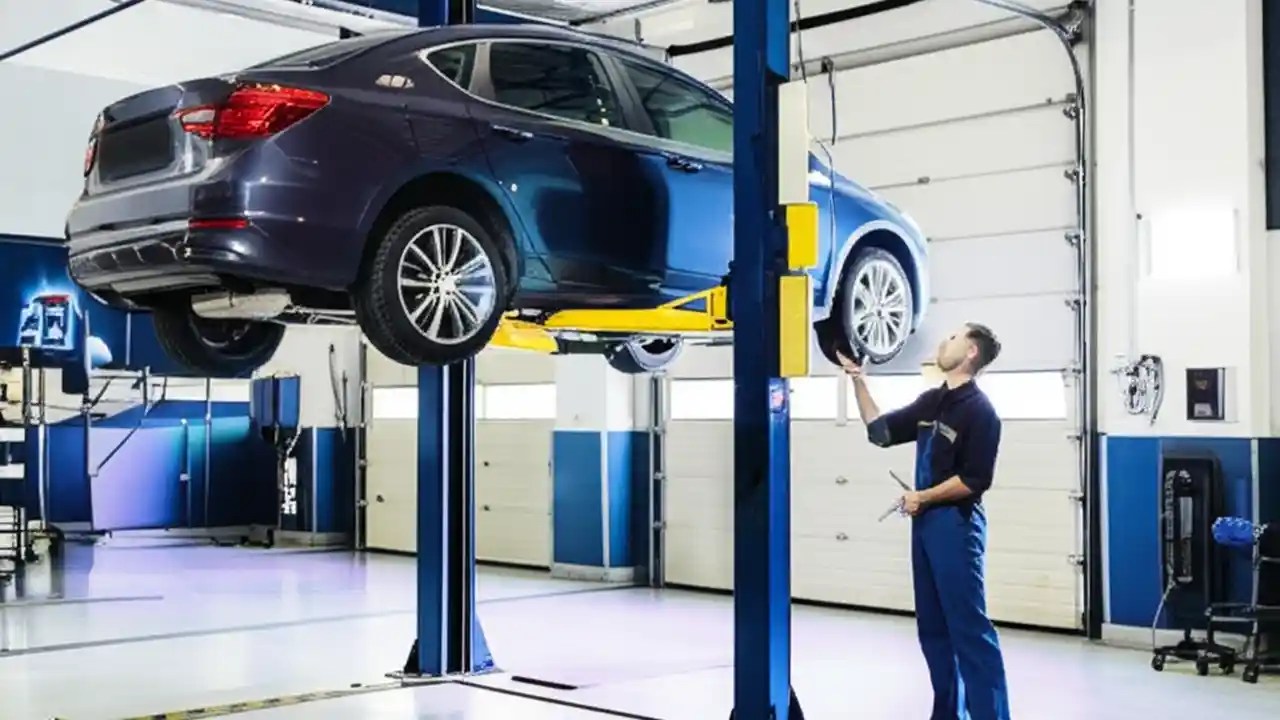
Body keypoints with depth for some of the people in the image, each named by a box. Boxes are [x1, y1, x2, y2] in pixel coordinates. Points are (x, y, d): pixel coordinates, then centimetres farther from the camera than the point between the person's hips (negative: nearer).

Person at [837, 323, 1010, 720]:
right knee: (933, 627, 12)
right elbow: (880, 431, 15)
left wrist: (923, 497, -11)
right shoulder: (932, 401, 12)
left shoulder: (979, 411, -11)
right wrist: (858, 380, 10)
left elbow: (975, 479, -16)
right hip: (926, 523, 8)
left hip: (956, 524, -8)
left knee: (970, 627, -8)